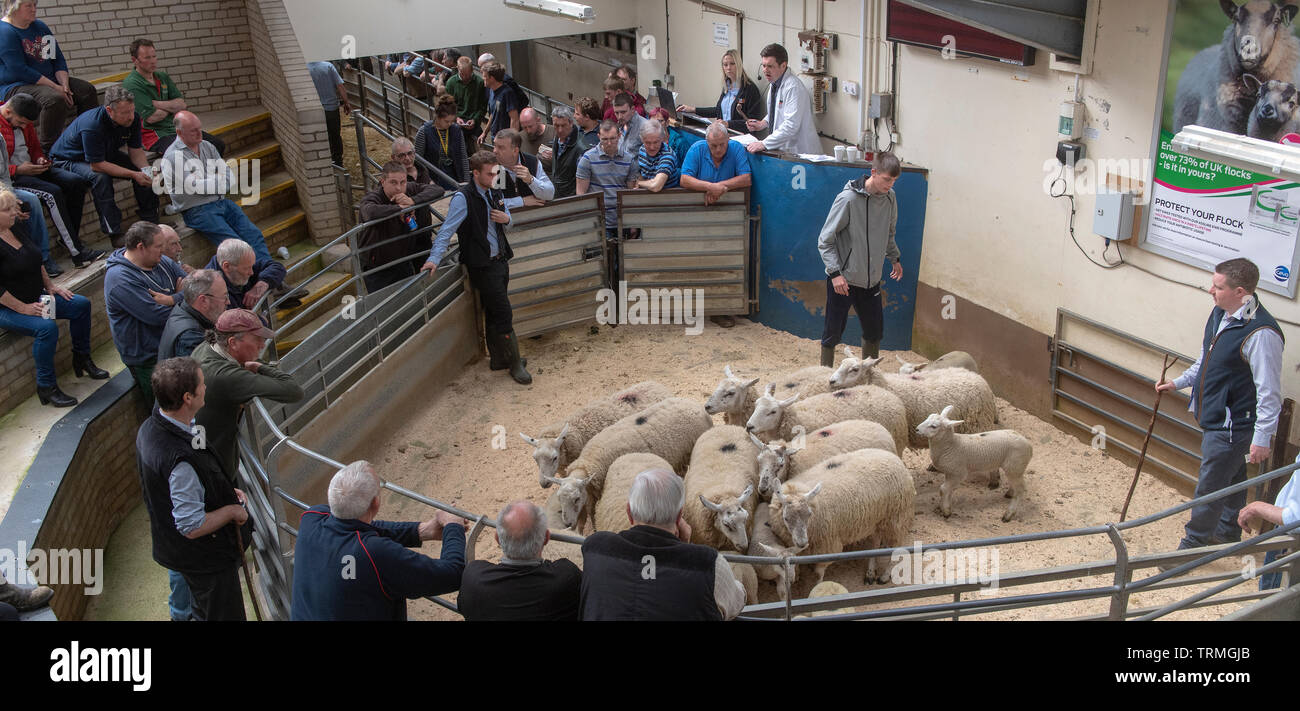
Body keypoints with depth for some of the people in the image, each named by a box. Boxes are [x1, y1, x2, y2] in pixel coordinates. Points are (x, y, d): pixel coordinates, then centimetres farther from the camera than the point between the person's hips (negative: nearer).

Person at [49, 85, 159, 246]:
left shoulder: (133, 118, -16)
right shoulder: (92, 125, -37)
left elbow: (135, 151, -8)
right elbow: (97, 165, -33)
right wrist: (133, 175, -36)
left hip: (107, 154, 7)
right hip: (68, 160, -7)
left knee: (144, 172, -11)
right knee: (100, 177, -36)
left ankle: (150, 222, -2)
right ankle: (115, 234, -34)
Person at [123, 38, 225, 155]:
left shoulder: (162, 76, 14)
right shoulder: (131, 84, -9)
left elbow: (182, 104, 5)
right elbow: (151, 117, -17)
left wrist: (157, 104, -11)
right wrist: (172, 106, 1)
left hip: (176, 128, 7)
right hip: (155, 135, -7)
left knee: (219, 145, -2)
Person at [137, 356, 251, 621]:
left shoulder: (150, 428, -7)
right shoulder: (181, 459, -37)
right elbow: (193, 527, -31)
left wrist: (226, 492, 4)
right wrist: (232, 510, -15)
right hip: (205, 557, -9)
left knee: (202, 610, 30)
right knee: (223, 614, 11)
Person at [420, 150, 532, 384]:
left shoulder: (495, 193, 9)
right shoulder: (463, 198, -15)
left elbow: (507, 220, 22)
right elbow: (447, 229, -20)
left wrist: (506, 219, -3)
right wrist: (435, 258, -28)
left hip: (500, 260, 8)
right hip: (483, 266, -8)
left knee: (494, 313, 17)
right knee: (504, 315, -5)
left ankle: (498, 359, 28)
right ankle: (514, 363, 6)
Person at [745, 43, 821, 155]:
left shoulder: (793, 87, -16)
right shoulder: (774, 83, 11)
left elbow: (791, 125, -24)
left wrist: (764, 144, -26)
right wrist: (763, 123, 8)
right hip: (781, 148, 8)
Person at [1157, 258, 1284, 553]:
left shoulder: (1261, 333, -27)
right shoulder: (1220, 313, 1)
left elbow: (1269, 391, -24)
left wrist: (1262, 438, -21)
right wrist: (1178, 382, 18)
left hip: (1232, 426, -9)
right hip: (1214, 418, 9)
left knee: (1210, 487, 2)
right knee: (1231, 480, 25)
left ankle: (1192, 544, 16)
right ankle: (1228, 533, 42)